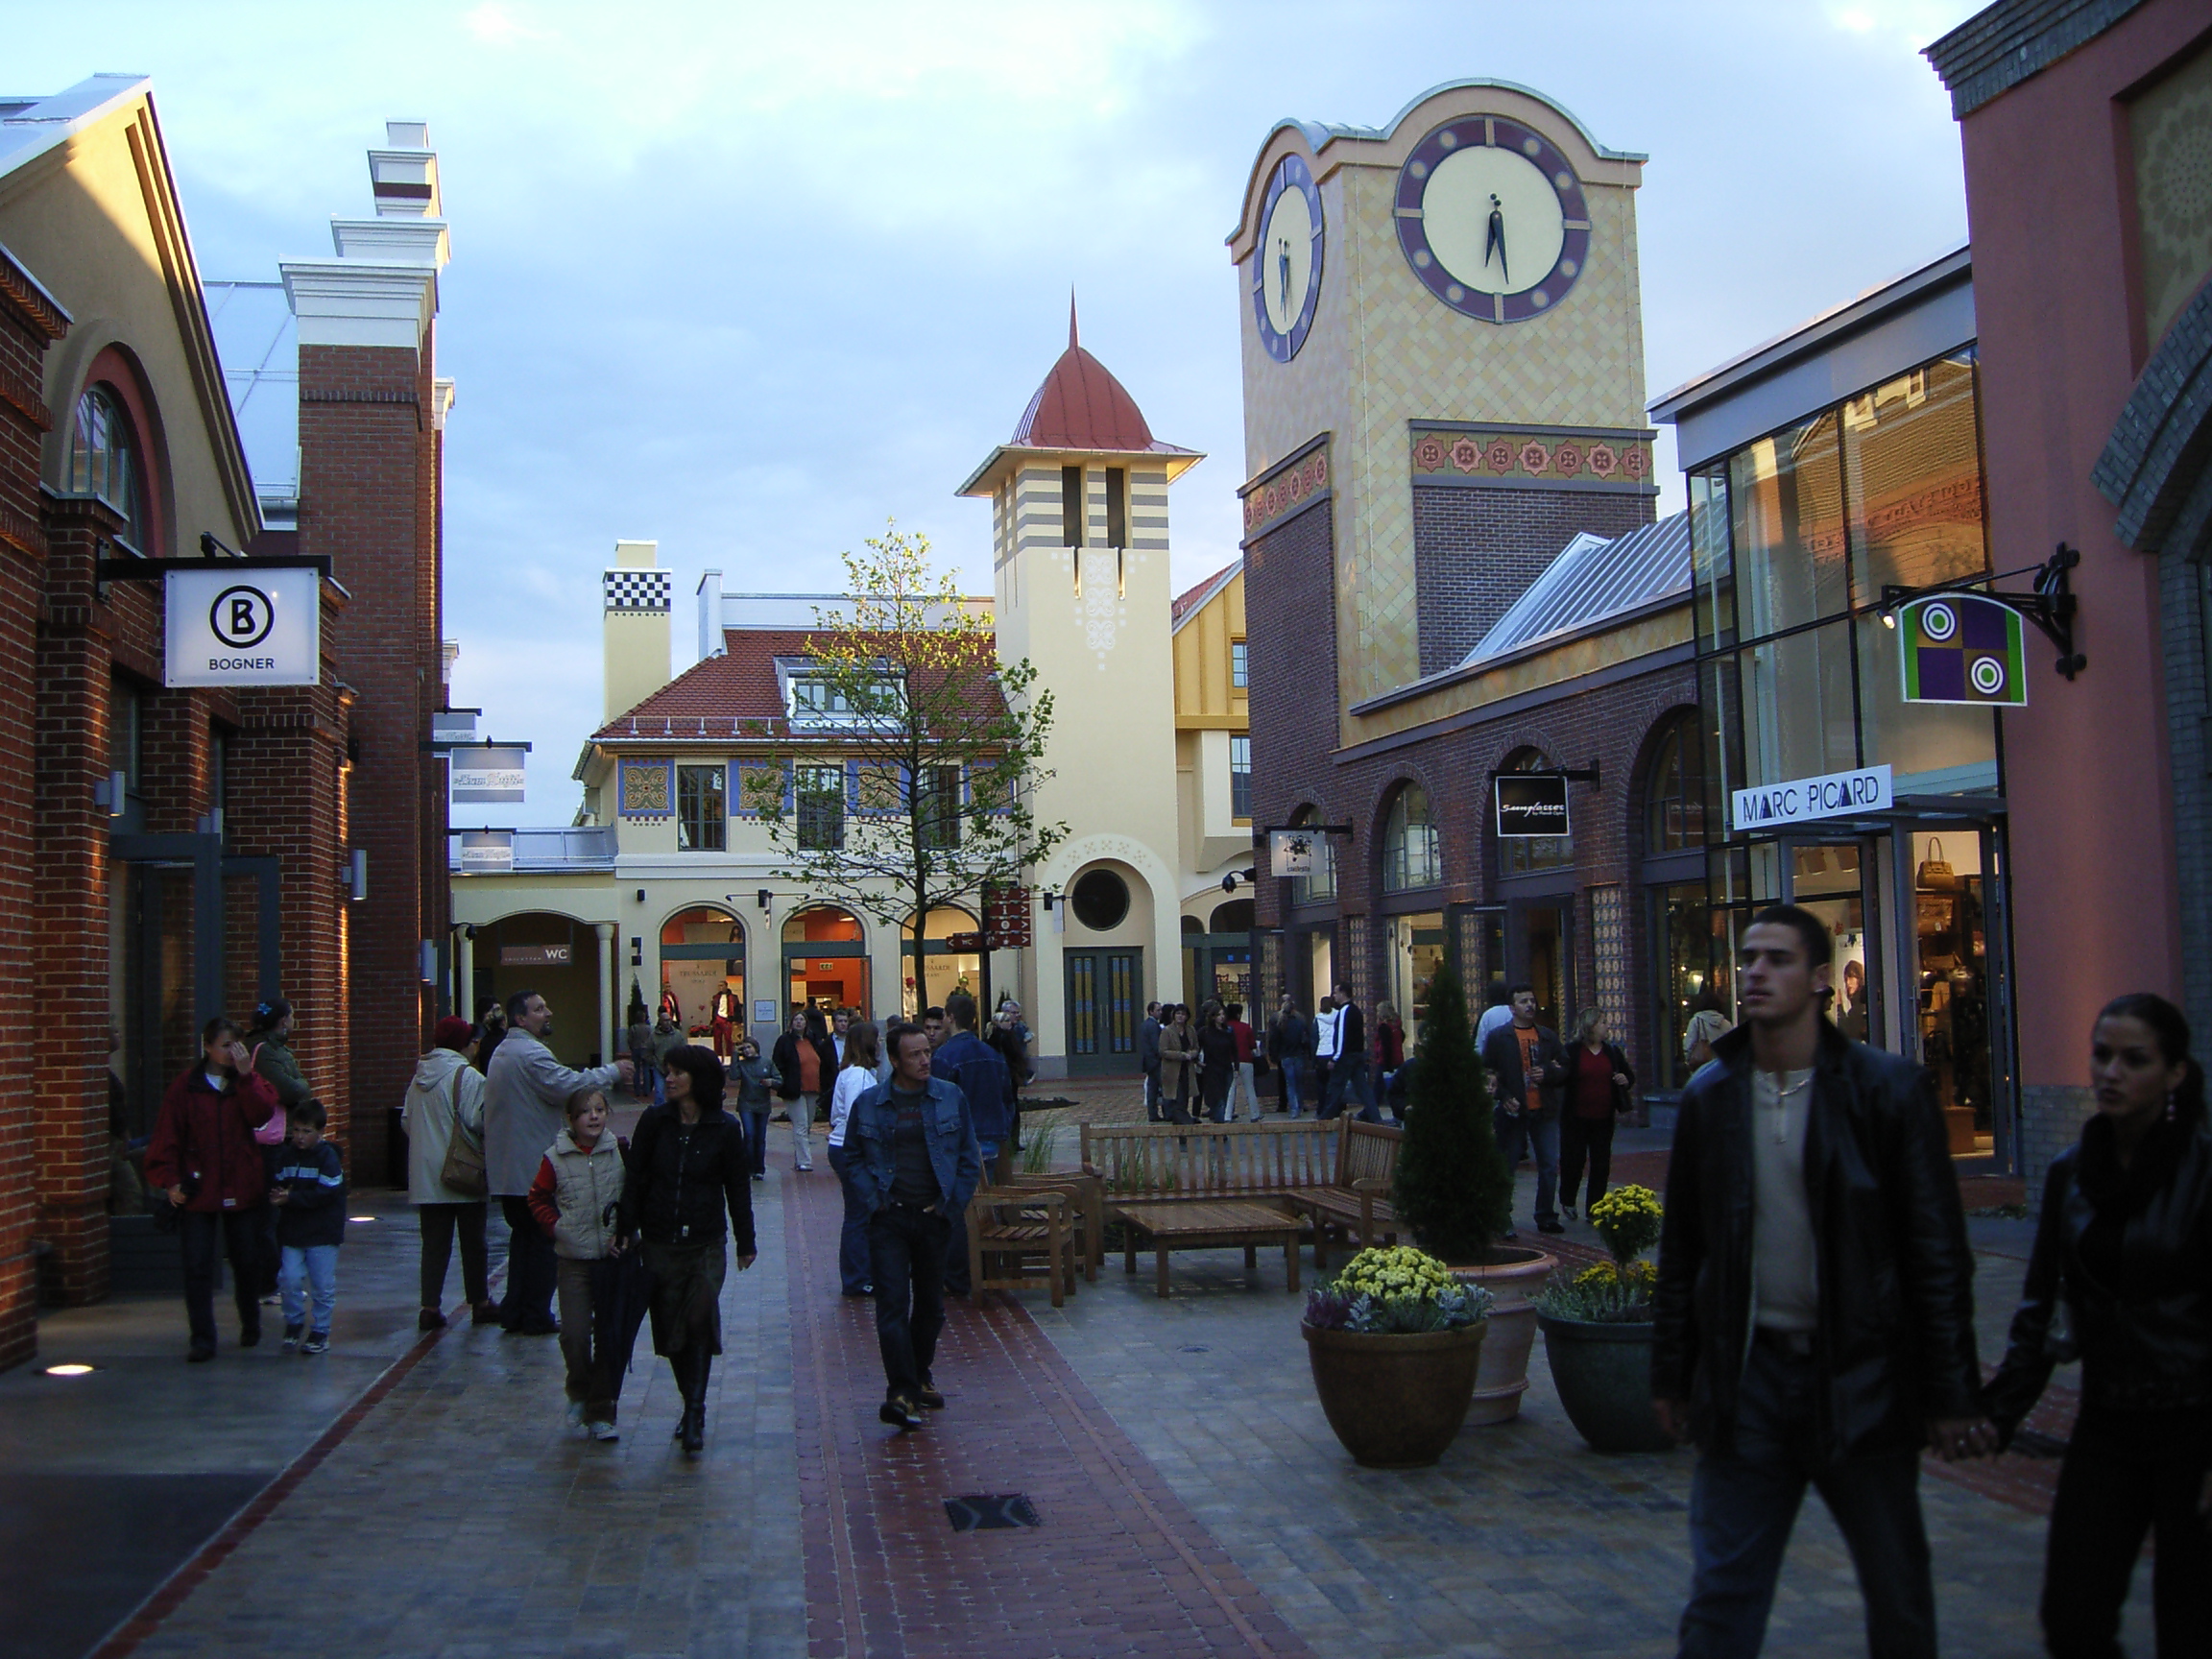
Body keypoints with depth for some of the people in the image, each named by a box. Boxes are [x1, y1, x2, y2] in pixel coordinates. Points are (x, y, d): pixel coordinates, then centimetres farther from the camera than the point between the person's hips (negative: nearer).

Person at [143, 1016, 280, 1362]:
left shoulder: (250, 1083, 6)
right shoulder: (185, 1088, 0)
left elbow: (262, 1113, -14)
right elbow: (167, 1137, -3)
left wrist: (245, 1075, -18)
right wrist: (169, 1179, -12)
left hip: (242, 1190, 2)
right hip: (198, 1191, -2)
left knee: (245, 1262, 12)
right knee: (197, 1267, -4)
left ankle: (250, 1326, 32)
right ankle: (202, 1339, 3)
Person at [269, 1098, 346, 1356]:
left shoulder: (328, 1156, -9)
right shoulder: (287, 1155, 8)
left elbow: (326, 1192, -18)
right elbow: (277, 1182, 13)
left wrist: (292, 1198, -23)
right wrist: (276, 1195, -11)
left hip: (323, 1233, -4)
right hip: (292, 1230, 4)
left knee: (323, 1285, 3)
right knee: (290, 1279, -5)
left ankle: (320, 1332, 15)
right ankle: (293, 1323, 17)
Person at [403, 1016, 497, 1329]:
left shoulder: (420, 1077, 7)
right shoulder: (468, 1077, -14)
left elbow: (406, 1120, 10)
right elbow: (479, 1121, -19)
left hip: (426, 1174, 5)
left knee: (434, 1242, 8)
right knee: (473, 1241, 7)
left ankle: (430, 1307, 4)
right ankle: (480, 1303, 16)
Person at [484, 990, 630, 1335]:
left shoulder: (504, 1052, 17)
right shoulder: (531, 1053, -18)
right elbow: (567, 1086, -27)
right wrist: (613, 1072, -17)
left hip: (507, 1170, 10)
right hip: (533, 1169, -10)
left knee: (523, 1238, 17)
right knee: (543, 1241, 0)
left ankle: (514, 1314, 19)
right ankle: (537, 1318, 5)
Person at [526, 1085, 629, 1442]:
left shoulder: (620, 1153, 0)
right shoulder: (555, 1158, -1)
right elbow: (538, 1199, 9)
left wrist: (626, 1232, -4)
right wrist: (556, 1228, -3)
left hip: (614, 1258, 1)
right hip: (574, 1259, -1)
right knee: (574, 1334, -7)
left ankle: (600, 1413, 12)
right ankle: (579, 1392, 22)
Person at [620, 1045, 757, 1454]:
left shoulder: (725, 1128, -2)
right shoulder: (655, 1122, 1)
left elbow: (737, 1187, 4)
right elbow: (636, 1178, 2)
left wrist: (745, 1241, 7)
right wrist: (626, 1230, -5)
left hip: (706, 1243, -2)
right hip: (659, 1243, 2)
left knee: (700, 1321, -13)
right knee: (669, 1326, 7)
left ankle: (694, 1415, -11)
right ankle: (693, 1408, 22)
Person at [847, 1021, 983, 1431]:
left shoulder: (951, 1098, 3)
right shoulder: (868, 1104, 1)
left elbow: (969, 1159, 7)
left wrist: (951, 1205, 0)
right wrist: (873, 1198, -5)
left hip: (933, 1217, 2)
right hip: (890, 1218, -2)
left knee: (930, 1304, 12)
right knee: (893, 1304, -11)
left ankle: (920, 1377, 31)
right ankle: (902, 1393, -14)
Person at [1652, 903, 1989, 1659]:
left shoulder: (1889, 1089, -6)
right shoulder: (1710, 1095, 3)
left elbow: (1938, 1251, -5)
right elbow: (1681, 1249, 9)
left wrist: (1951, 1394, -7)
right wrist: (1671, 1373, 8)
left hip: (1861, 1378, -2)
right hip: (1748, 1375, 2)